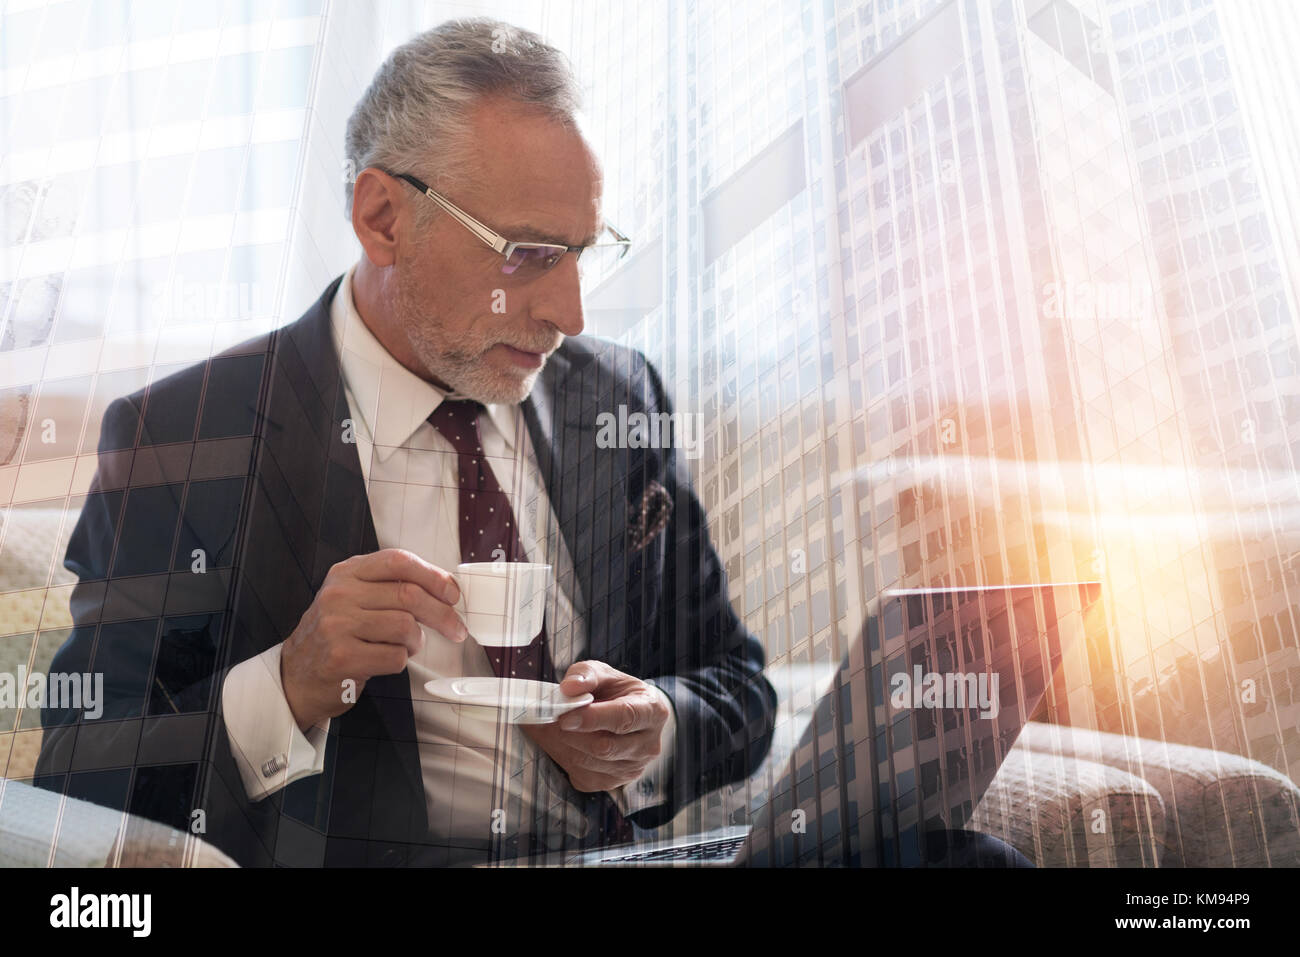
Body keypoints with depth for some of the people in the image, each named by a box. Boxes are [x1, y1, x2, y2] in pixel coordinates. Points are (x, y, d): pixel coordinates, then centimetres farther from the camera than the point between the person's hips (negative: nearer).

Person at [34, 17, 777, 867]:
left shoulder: (622, 400, 2)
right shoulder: (175, 439, -7)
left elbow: (739, 683, 9)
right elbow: (70, 791, -6)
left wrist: (651, 739, -11)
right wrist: (289, 692, -22)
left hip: (602, 856, 2)